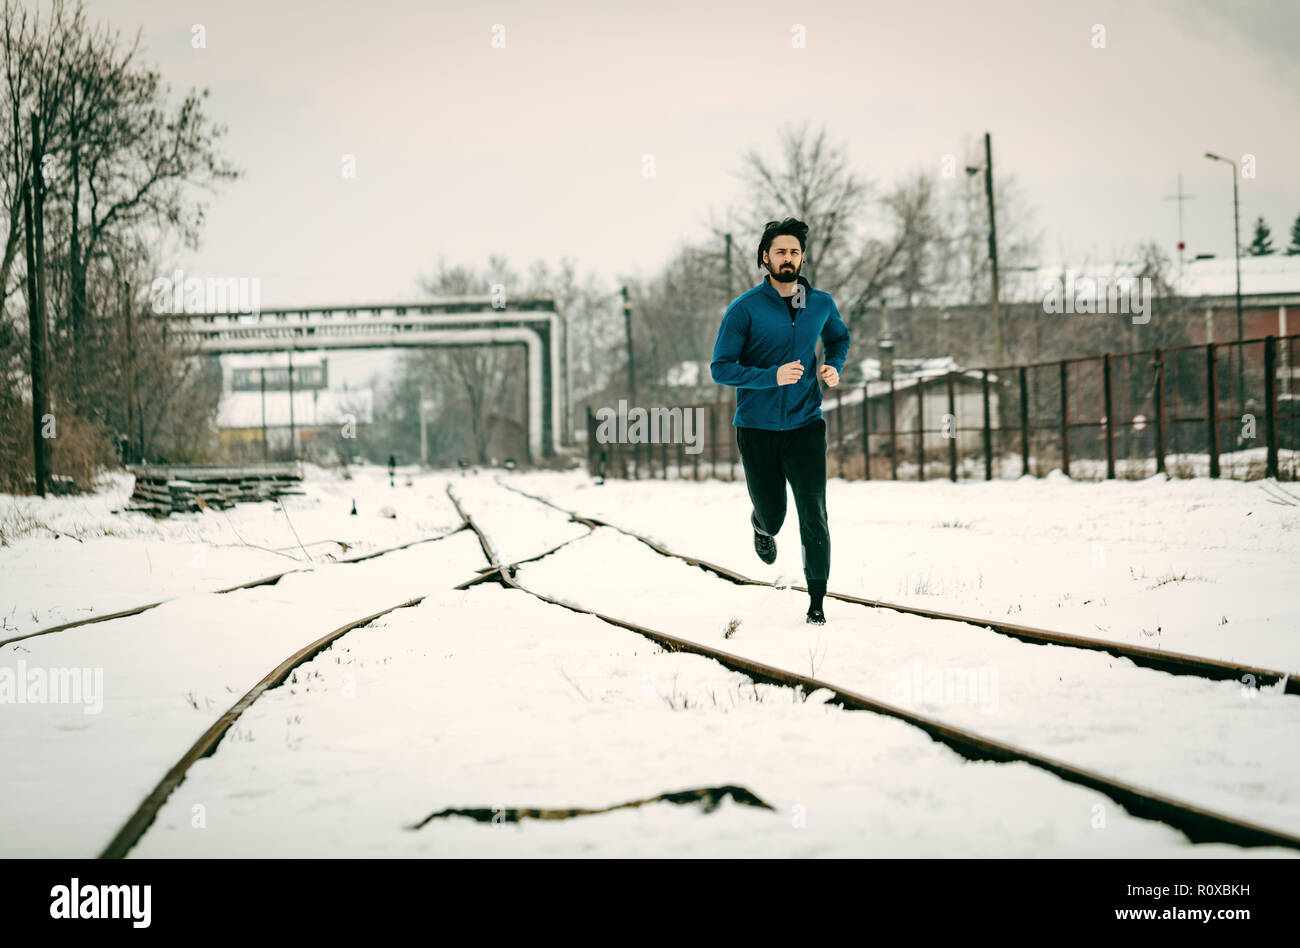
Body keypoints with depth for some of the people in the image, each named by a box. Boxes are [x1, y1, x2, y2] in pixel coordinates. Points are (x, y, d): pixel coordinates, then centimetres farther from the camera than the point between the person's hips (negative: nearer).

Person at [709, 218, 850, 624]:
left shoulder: (821, 304, 2)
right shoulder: (745, 309, -9)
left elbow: (838, 337, 24)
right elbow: (721, 367, -11)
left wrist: (835, 367, 2)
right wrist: (772, 376, -25)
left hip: (805, 424, 1)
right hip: (757, 427, -1)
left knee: (813, 515, -10)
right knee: (773, 515, 10)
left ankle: (817, 602, -1)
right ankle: (763, 526, 49)